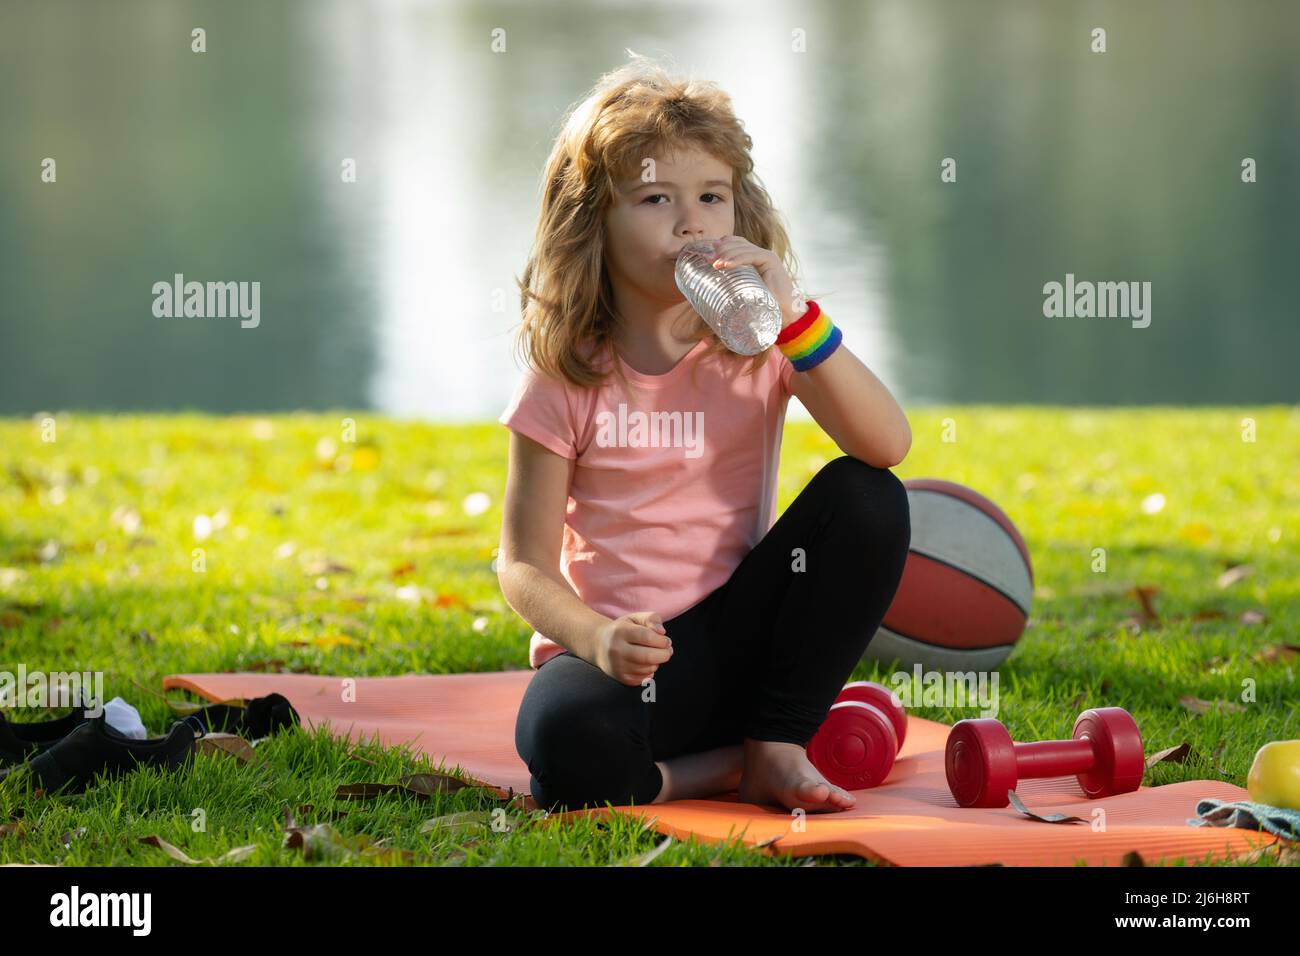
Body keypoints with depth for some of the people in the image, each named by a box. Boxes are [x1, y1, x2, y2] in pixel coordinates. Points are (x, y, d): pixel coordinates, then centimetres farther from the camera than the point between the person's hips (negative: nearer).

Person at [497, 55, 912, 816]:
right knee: (564, 743, -37)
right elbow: (526, 563, -4)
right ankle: (724, 770, -6)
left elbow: (889, 446, -16)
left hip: (738, 633, 3)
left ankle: (776, 747, -9)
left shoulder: (759, 341, 0)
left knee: (866, 496, -19)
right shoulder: (567, 380, -4)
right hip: (625, 653, -3)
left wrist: (796, 319, -26)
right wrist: (596, 637, -25)